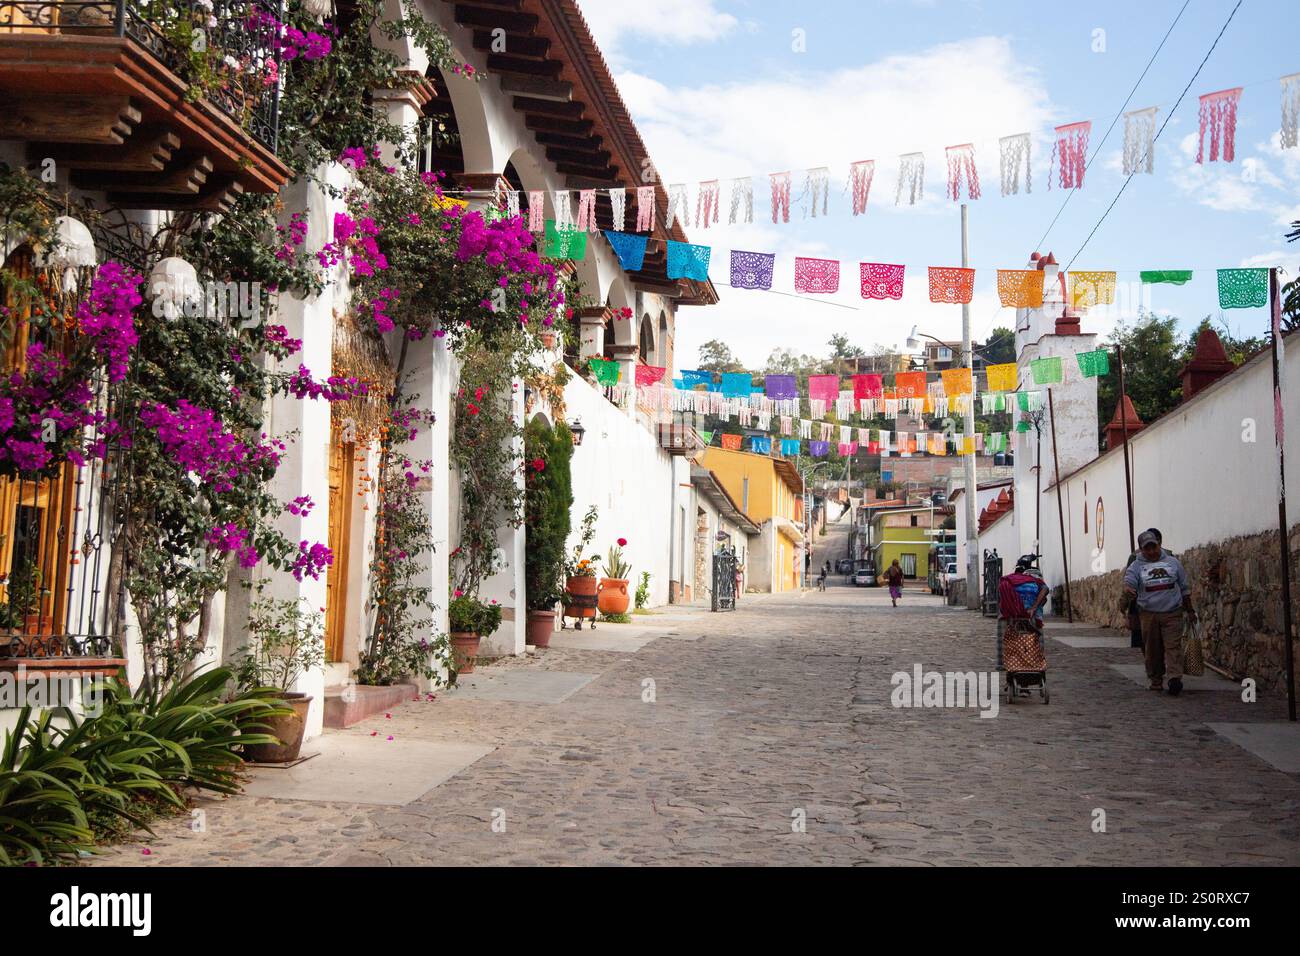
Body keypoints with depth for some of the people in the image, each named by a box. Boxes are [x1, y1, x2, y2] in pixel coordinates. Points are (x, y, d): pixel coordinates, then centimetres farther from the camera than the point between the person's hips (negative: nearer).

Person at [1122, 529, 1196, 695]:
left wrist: (1190, 610, 17)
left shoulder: (1173, 562, 11)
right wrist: (1128, 592, -33)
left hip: (1172, 613, 0)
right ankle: (1156, 680, 16)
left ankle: (1175, 678, -21)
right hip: (1148, 614, 0)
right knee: (1152, 650, 5)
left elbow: (1184, 588, 17)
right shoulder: (1136, 566, 6)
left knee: (1173, 647, -12)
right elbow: (1128, 584, -9)